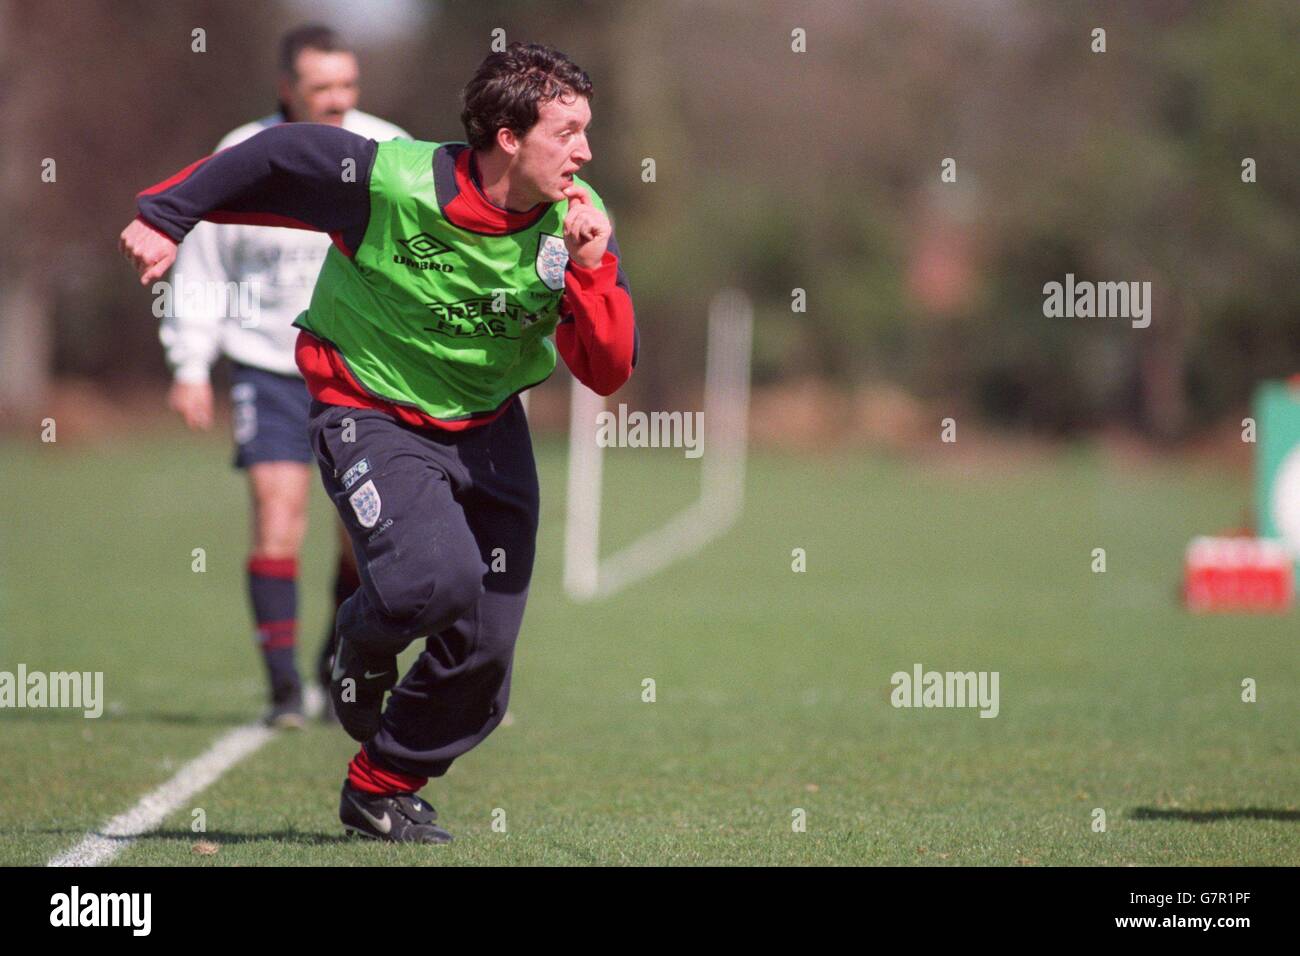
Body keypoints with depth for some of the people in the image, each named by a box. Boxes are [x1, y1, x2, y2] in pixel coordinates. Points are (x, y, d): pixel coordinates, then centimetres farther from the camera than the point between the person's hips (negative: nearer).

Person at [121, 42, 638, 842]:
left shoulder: (579, 222, -13)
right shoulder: (391, 182, -25)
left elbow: (609, 373, -15)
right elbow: (273, 158, -9)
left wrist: (590, 270, -30)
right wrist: (167, 217, -1)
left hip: (488, 428, 5)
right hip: (370, 411, -4)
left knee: (487, 647, 0)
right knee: (435, 578, -29)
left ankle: (382, 790, 25)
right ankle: (364, 645, 9)